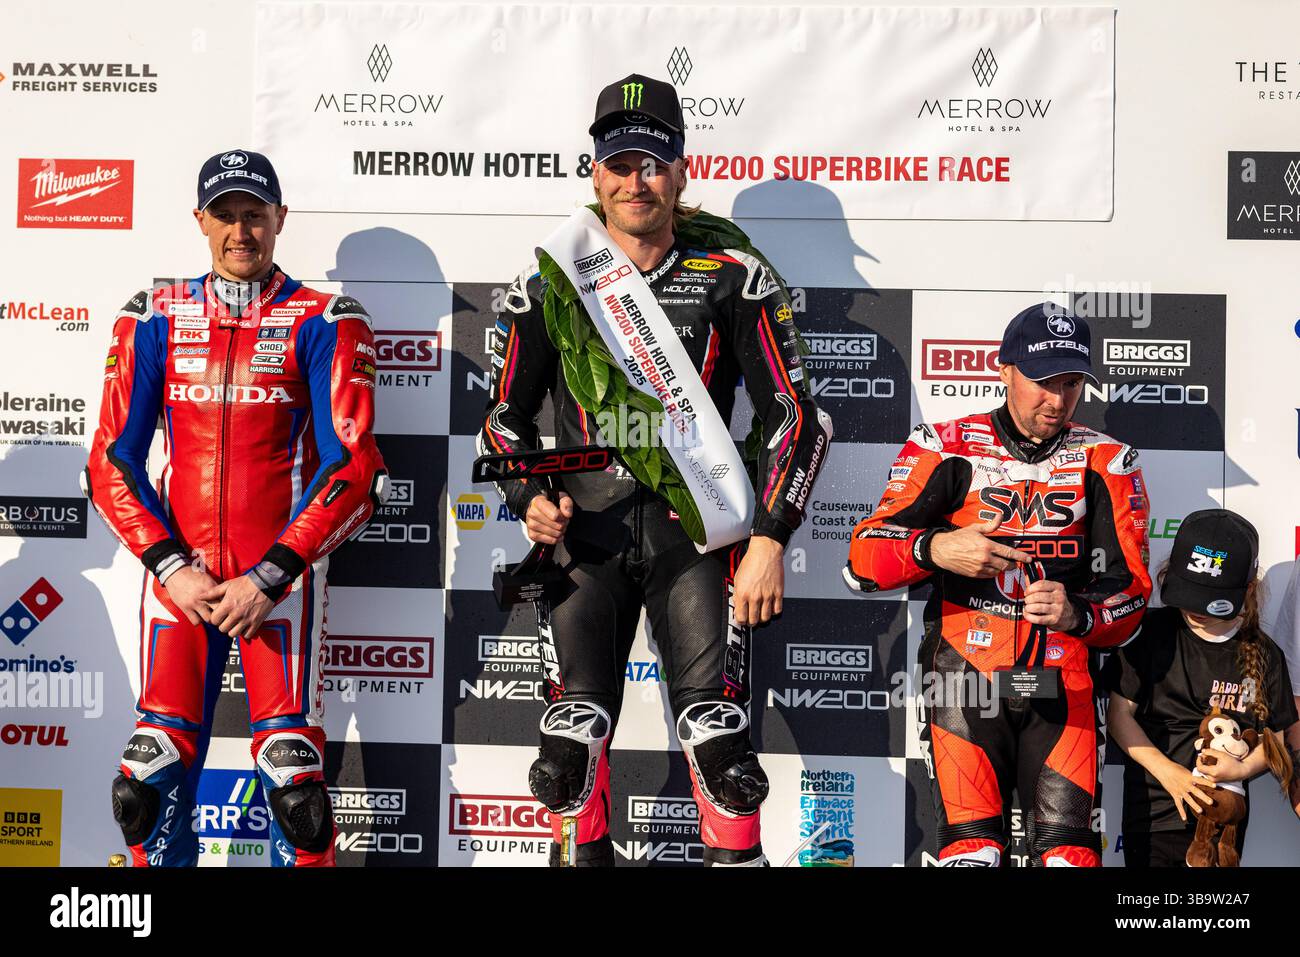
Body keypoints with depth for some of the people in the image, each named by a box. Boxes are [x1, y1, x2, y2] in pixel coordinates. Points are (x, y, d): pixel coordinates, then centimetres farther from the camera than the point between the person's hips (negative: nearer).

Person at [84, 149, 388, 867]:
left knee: (291, 773, -14)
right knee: (151, 777, -7)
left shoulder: (324, 323, 1)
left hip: (281, 569, -2)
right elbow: (112, 464, 7)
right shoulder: (154, 320, 10)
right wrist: (172, 568, -7)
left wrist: (266, 579, -13)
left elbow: (354, 468, -6)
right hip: (178, 564, 2)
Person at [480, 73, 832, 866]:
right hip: (585, 533, 2)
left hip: (697, 531, -2)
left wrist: (769, 539, -8)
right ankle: (580, 857, 17)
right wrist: (529, 501, -4)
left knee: (718, 739, -8)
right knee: (574, 739, -1)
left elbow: (796, 415, 0)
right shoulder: (550, 282, 7)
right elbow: (506, 419, 15)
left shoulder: (733, 278, 1)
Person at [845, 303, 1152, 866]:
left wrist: (1076, 615, -14)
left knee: (1069, 846, -8)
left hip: (1060, 680, 2)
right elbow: (864, 557, -3)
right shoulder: (947, 448, 3)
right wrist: (936, 549, -22)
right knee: (972, 844, -11)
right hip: (966, 670, -2)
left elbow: (1129, 588, 8)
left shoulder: (1105, 462, 9)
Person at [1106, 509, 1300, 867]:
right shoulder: (1152, 632, -5)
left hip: (1225, 821, 1)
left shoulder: (1264, 654, 2)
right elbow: (1119, 712, -5)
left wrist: (1243, 769, -13)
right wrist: (1168, 772, -13)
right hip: (1152, 816, -1)